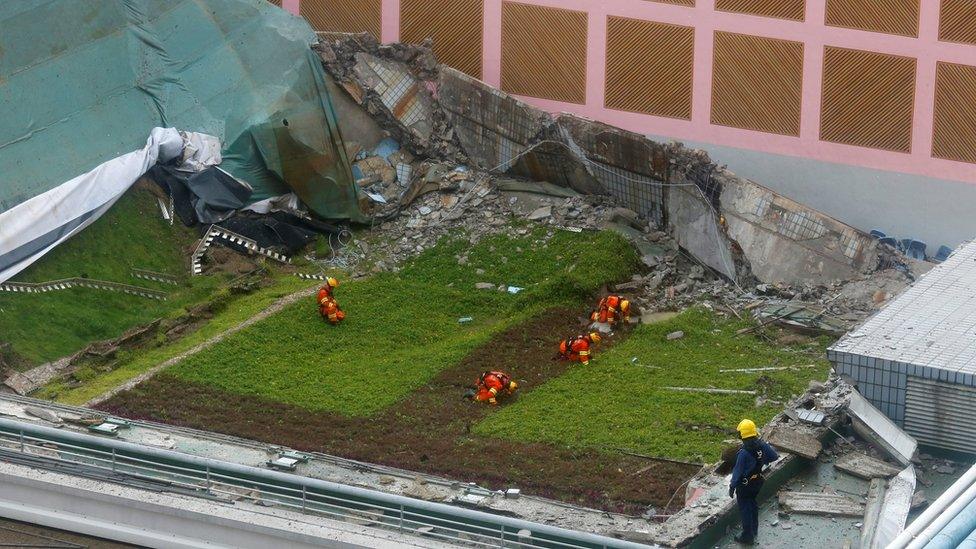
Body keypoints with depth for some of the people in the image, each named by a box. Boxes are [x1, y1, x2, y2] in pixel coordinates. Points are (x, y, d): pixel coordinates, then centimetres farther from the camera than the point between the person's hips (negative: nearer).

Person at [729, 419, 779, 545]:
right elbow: (775, 457, 1)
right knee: (753, 504, 26)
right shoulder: (762, 445, -12)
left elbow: (738, 471, -23)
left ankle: (748, 536, 15)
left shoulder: (744, 452, -30)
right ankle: (754, 529, 41)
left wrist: (732, 487, -12)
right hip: (758, 481, 6)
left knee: (745, 509, 8)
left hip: (745, 484, -6)